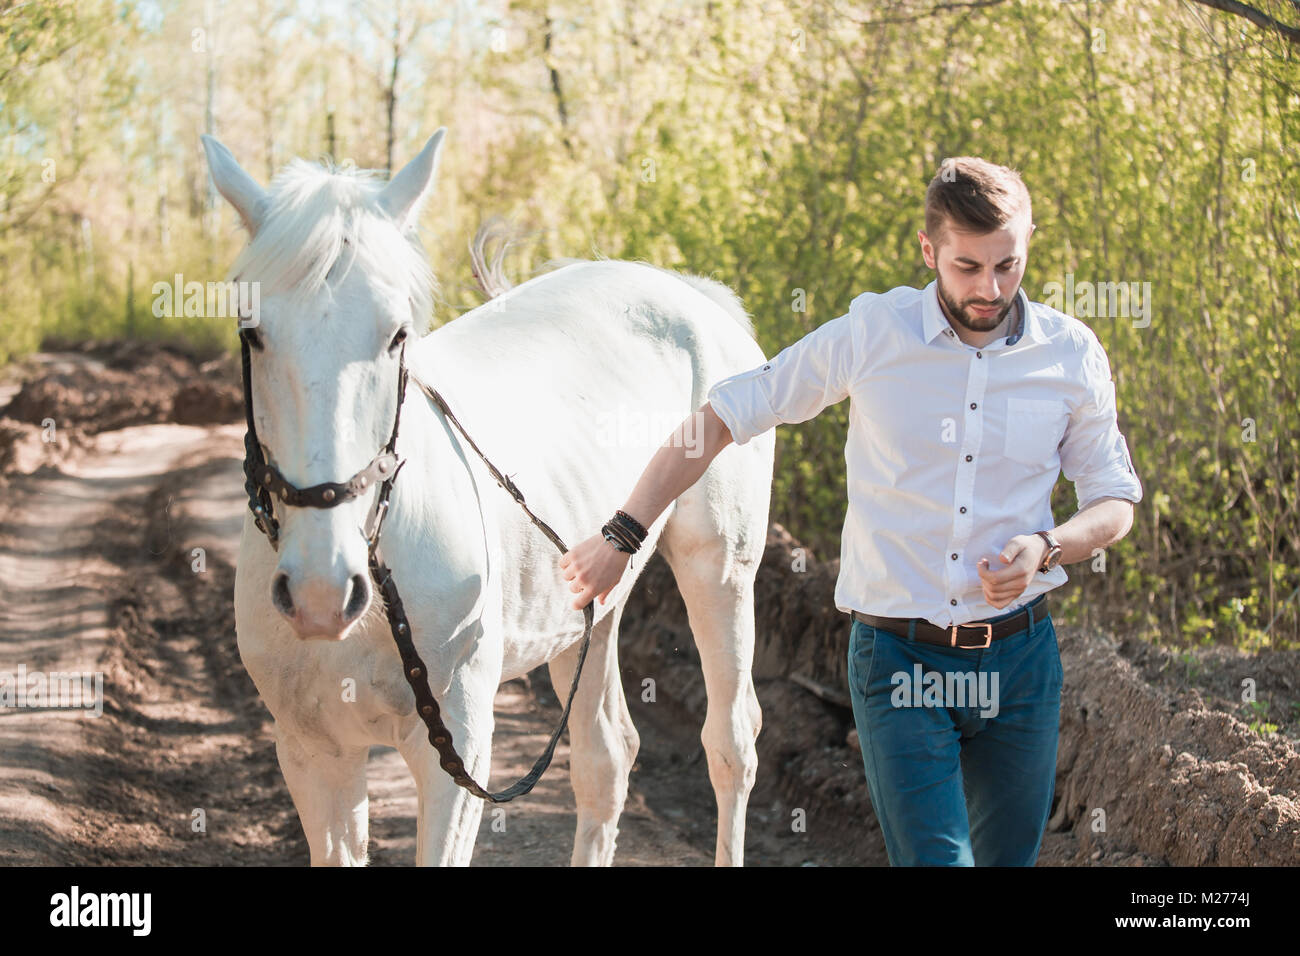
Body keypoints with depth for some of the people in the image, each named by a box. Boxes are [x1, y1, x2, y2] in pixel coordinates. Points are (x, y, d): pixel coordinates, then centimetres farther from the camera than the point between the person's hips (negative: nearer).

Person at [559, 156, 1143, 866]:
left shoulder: (1072, 354, 0)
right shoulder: (872, 335, -6)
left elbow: (1114, 502, 11)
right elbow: (721, 415, -2)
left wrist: (1046, 548, -11)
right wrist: (621, 536, -7)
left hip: (1020, 661, 3)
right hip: (899, 660, -3)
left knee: (1006, 860, 13)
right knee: (934, 859, -15)